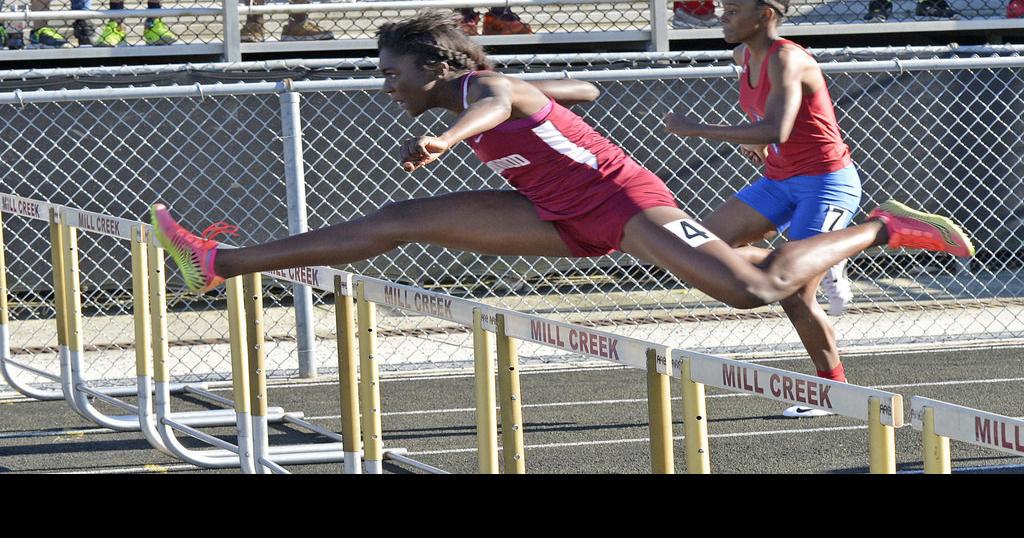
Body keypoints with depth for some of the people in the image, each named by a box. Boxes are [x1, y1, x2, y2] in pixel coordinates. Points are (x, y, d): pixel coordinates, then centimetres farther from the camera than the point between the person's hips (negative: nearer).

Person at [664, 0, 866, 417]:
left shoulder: (786, 60, -22)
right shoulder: (746, 55, 4)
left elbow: (776, 131, -37)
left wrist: (698, 130, -33)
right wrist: (752, 140, 13)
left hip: (826, 183, -9)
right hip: (780, 181, 9)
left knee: (794, 299, -12)